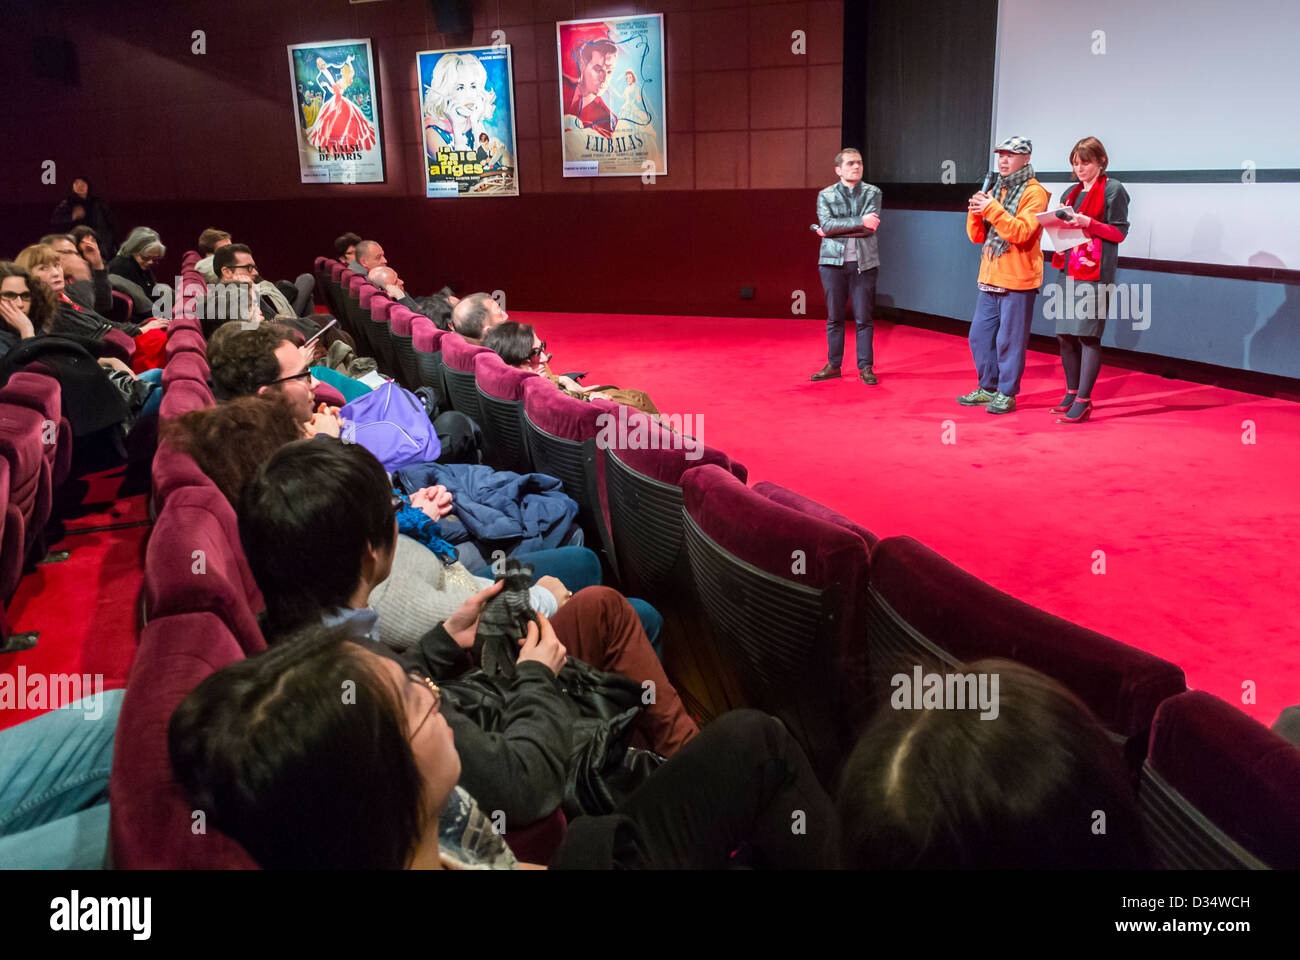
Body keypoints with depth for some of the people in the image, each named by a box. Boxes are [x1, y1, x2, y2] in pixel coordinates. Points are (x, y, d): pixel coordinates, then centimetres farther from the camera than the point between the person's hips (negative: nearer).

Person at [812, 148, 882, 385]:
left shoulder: (872, 193, 6)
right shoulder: (825, 195, 8)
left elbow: (871, 227, -9)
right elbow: (826, 223, -10)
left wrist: (834, 230, -8)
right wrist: (859, 222, -15)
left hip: (863, 263, 0)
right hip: (833, 261, 1)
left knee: (863, 318, 1)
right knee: (834, 317, 5)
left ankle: (865, 368, 8)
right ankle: (833, 366, 15)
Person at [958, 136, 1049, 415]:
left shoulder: (1034, 193, -6)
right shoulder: (995, 191, 16)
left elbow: (1021, 232, -20)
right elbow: (977, 236, 13)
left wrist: (992, 209, -23)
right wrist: (975, 212, -5)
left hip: (1018, 280, -7)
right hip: (990, 278, 7)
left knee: (1010, 339, -3)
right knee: (980, 335, 10)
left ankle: (1007, 394, 7)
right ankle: (987, 388, 23)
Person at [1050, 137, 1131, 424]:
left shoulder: (1113, 189, -1)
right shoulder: (1071, 193, 19)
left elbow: (1119, 233, -5)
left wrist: (1089, 223, -16)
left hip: (1096, 271, -7)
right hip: (1069, 269, 7)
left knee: (1088, 334, -10)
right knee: (1064, 335, 7)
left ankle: (1083, 401, -7)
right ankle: (1071, 393, 20)